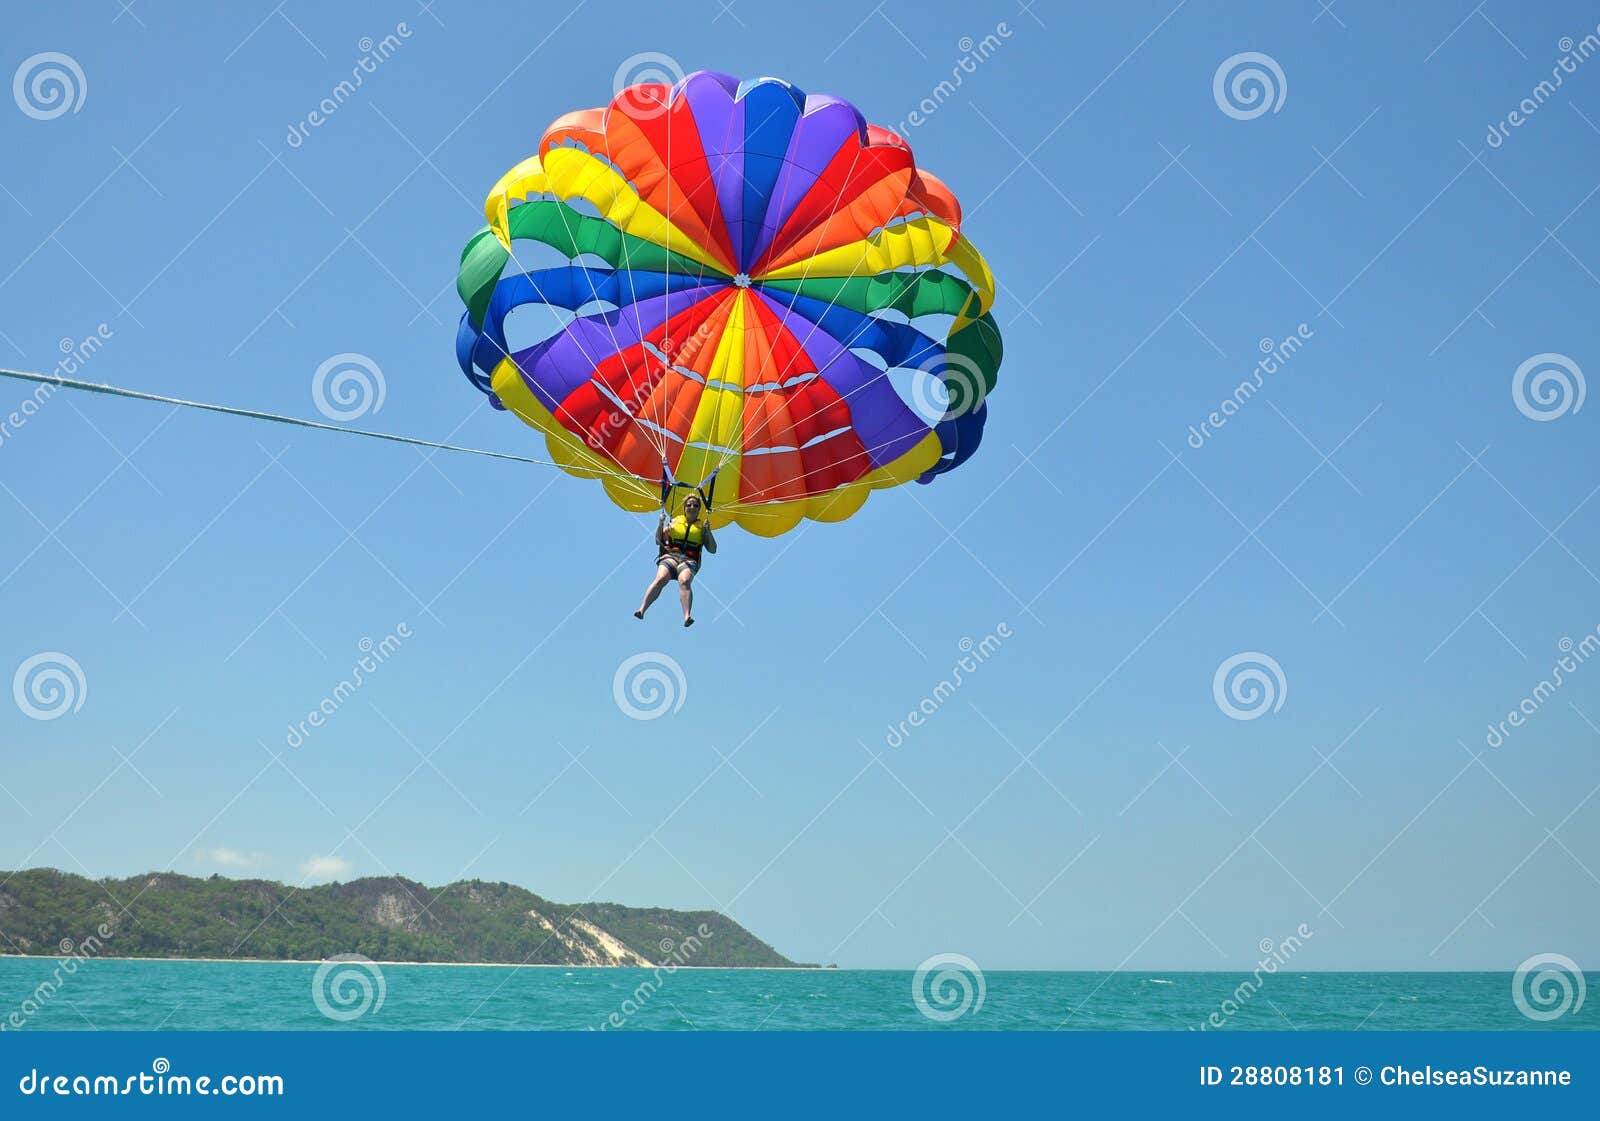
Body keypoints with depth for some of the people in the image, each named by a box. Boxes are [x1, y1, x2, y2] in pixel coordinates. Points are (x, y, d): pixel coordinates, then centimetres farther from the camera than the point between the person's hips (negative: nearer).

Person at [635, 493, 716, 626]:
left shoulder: (702, 525, 20)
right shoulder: (675, 521, 22)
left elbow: (712, 549, 14)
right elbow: (659, 541, 19)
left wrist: (708, 531, 2)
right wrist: (660, 524, 5)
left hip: (689, 560, -1)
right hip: (670, 555, 1)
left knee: (684, 581, -34)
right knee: (661, 578, -31)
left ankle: (687, 617, -52)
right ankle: (642, 609, -43)